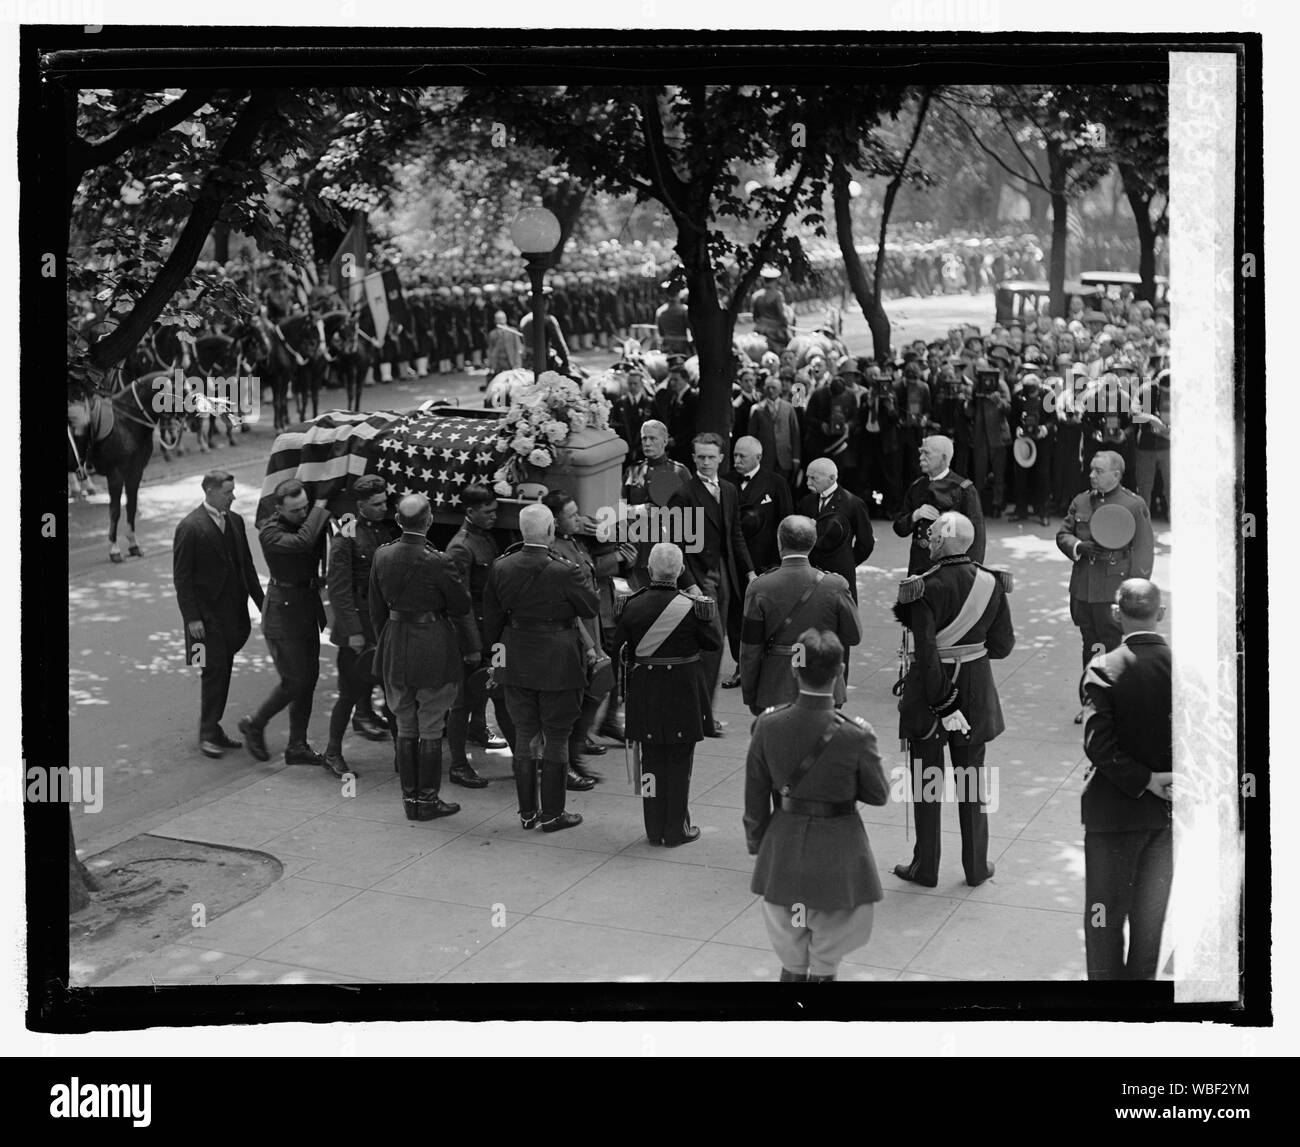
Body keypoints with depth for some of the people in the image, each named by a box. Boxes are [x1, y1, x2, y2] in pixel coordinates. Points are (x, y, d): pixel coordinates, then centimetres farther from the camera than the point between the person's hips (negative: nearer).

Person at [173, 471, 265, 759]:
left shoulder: (235, 521, 8)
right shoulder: (190, 527, -12)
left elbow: (246, 565, 15)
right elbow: (181, 577, -11)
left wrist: (261, 602, 11)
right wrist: (192, 618, -15)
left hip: (232, 611, 7)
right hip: (207, 613, -6)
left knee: (224, 670, 11)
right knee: (214, 670, -5)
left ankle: (213, 727, 22)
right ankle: (207, 734, 5)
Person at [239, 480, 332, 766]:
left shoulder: (309, 518, 2)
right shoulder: (271, 533, -20)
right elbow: (302, 542, -38)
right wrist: (320, 509, -26)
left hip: (308, 611, 7)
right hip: (284, 612, -7)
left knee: (308, 679, 11)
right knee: (295, 681, -4)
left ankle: (297, 747, 22)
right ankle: (255, 725, 20)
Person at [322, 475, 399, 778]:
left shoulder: (390, 531, 5)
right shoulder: (345, 539, -12)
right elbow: (339, 591, -13)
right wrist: (353, 631, -17)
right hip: (358, 621, -5)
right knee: (350, 691, -2)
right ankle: (333, 753, 10)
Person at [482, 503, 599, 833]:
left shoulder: (501, 568, -3)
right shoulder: (563, 571, -19)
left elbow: (491, 618, 6)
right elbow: (592, 607, -7)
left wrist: (494, 651, 18)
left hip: (516, 665, 5)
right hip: (557, 664, -5)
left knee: (524, 736, 15)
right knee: (556, 738, 6)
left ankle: (527, 811, 21)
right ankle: (552, 814, 12)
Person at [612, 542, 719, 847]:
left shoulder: (631, 606, -6)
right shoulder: (690, 608, -15)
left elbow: (618, 652, 2)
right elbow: (714, 642, -1)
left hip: (644, 693, 3)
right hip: (683, 694, -3)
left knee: (651, 760, 13)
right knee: (679, 761, 9)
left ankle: (654, 829, 19)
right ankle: (676, 830, 15)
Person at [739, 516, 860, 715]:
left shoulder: (759, 589, -10)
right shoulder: (835, 586, -9)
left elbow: (749, 651, -5)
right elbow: (854, 636, 1)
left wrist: (750, 697, 6)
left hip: (774, 696, -1)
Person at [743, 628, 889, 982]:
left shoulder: (768, 726, -14)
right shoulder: (856, 736, -23)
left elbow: (755, 800, -3)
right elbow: (878, 795, -7)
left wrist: (755, 843, 12)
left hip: (784, 849, 3)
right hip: (837, 855, -2)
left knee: (790, 957, 22)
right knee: (826, 961, 16)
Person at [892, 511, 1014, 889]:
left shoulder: (924, 588, -19)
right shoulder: (992, 583, -6)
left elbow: (926, 652, -23)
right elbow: (1003, 645, -1)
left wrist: (942, 704, -18)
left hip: (929, 687, -4)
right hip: (976, 689, 4)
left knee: (926, 780, 10)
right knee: (972, 779, 16)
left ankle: (926, 868, 19)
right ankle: (976, 867, 23)